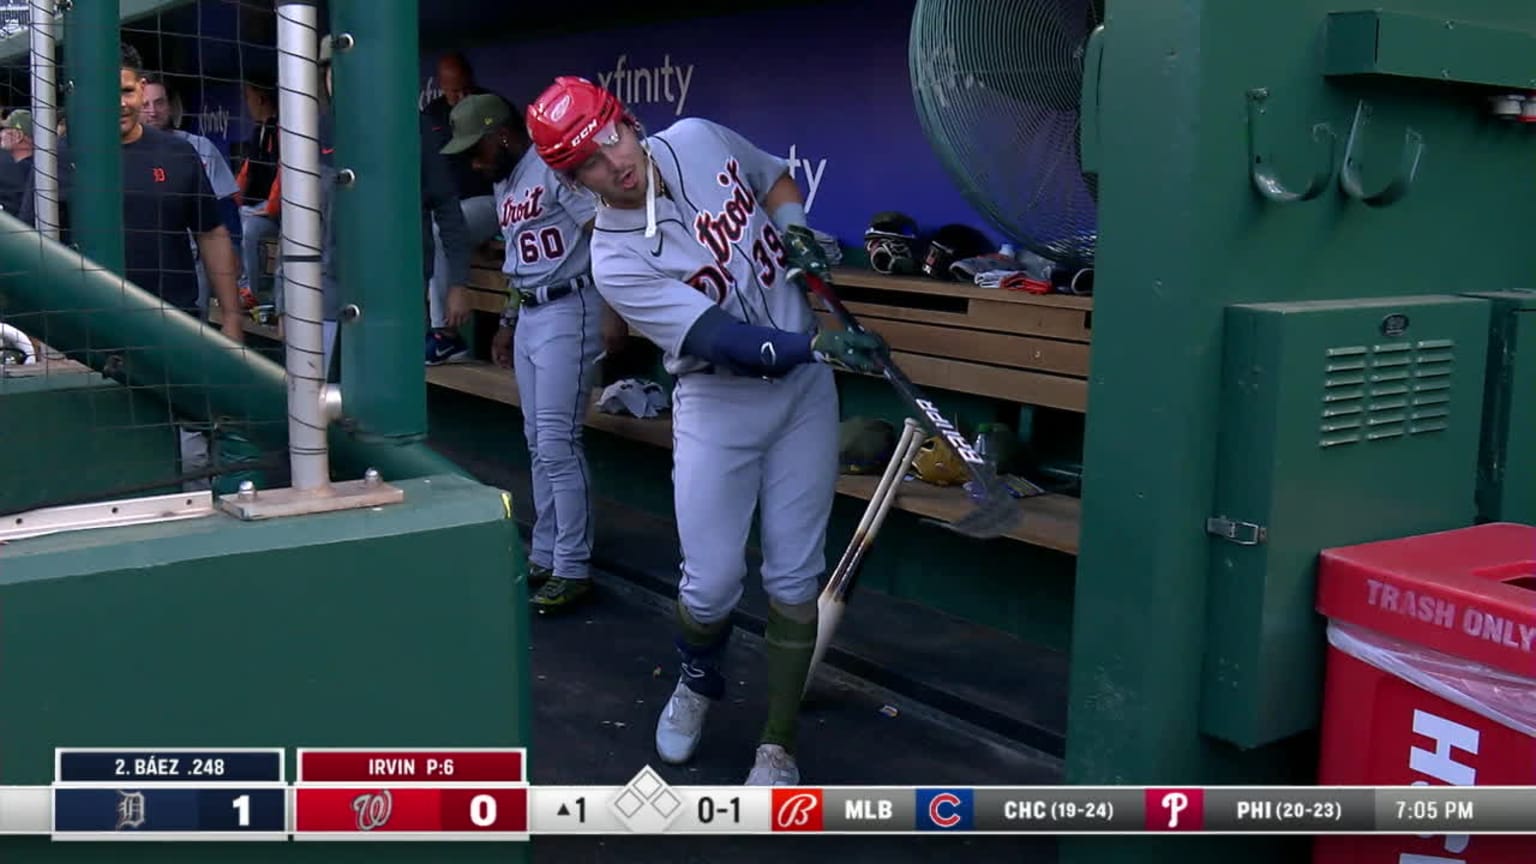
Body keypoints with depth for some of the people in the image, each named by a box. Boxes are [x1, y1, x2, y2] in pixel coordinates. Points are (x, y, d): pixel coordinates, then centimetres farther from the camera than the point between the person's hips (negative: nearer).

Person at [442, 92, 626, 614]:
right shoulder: (504, 186, 15)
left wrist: (612, 311, -25)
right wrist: (508, 322, 26)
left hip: (568, 313, -10)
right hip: (528, 317, 10)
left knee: (557, 444, -10)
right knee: (538, 444, 13)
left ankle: (573, 570, -2)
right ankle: (545, 556, 22)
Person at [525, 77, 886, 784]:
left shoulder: (699, 140, -5)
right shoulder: (616, 262, -18)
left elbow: (777, 178, 15)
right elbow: (725, 342, -23)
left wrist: (793, 228, -4)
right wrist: (820, 345, -32)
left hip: (804, 389, 3)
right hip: (718, 407, -3)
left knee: (794, 578, 3)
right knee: (712, 581, -4)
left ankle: (779, 747, 15)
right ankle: (696, 683, 32)